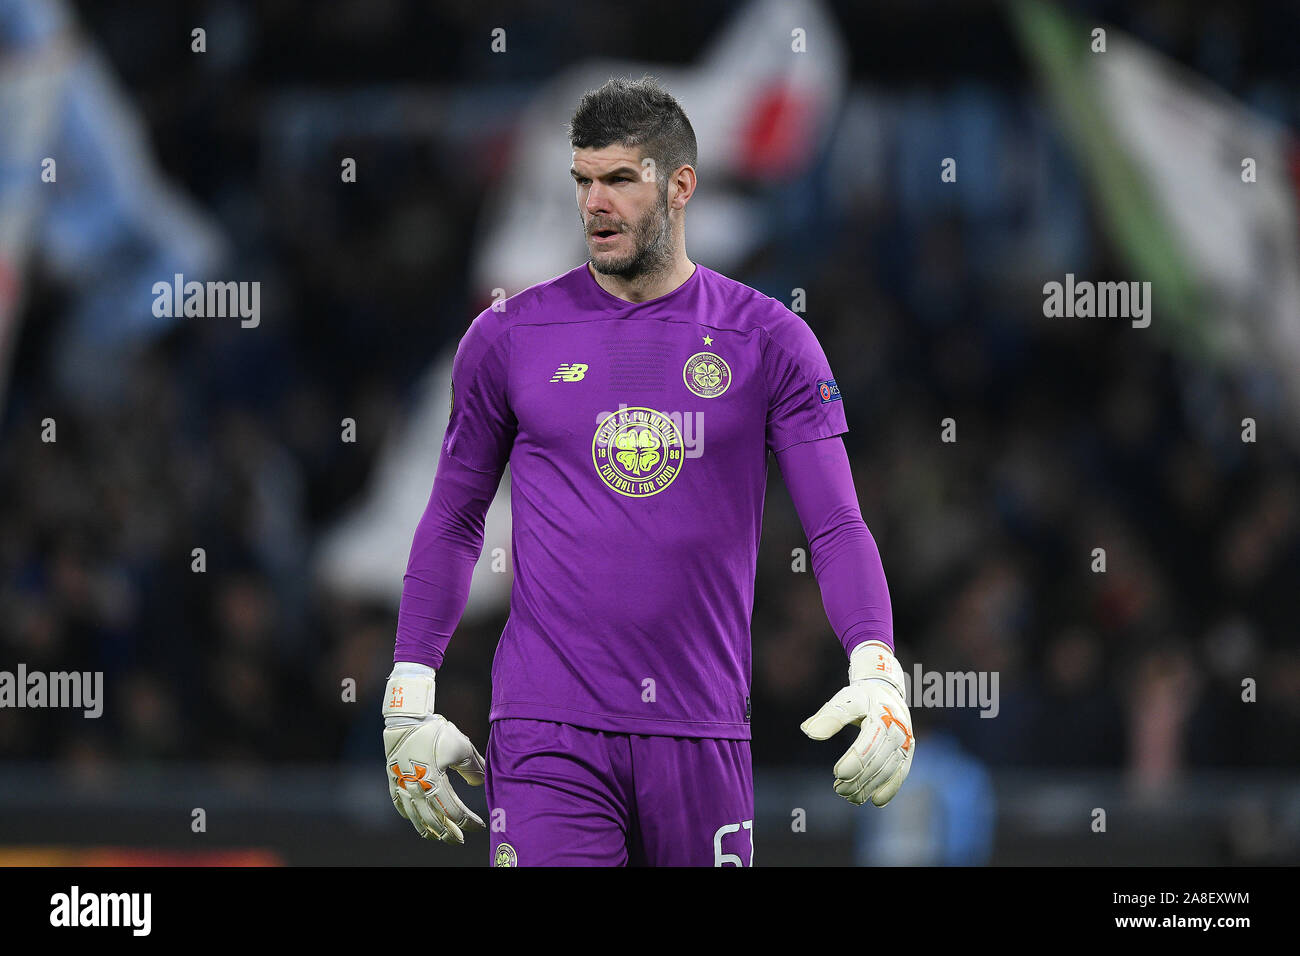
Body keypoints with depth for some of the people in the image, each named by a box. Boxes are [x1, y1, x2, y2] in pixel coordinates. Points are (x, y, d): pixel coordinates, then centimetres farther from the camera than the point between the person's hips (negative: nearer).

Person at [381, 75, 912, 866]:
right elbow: (452, 525, 14)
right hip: (548, 733, -1)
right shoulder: (510, 338, 6)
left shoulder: (768, 341, 4)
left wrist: (877, 669, -16)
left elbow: (838, 527, 1)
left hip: (703, 734, 1)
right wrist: (408, 702, 8)